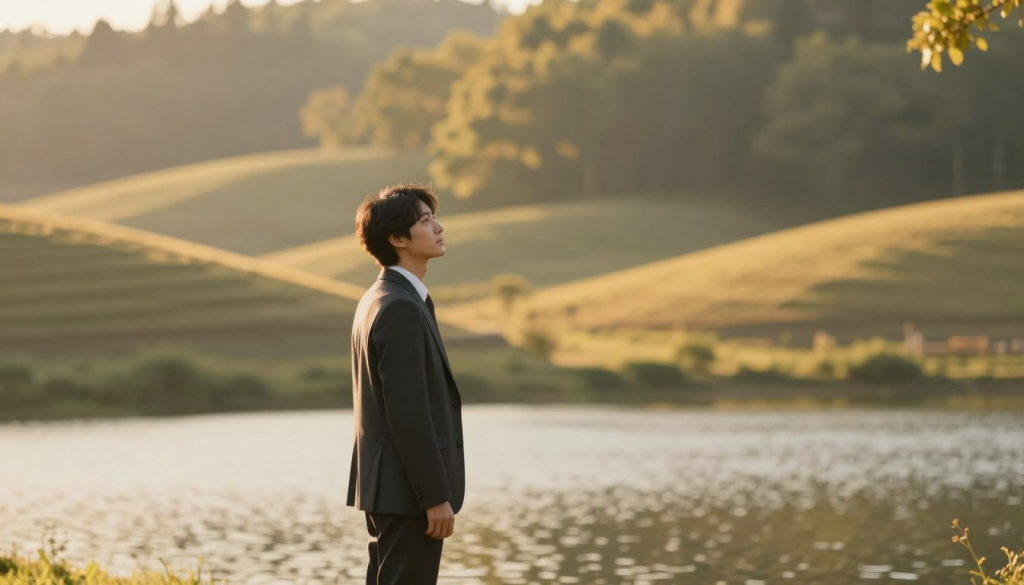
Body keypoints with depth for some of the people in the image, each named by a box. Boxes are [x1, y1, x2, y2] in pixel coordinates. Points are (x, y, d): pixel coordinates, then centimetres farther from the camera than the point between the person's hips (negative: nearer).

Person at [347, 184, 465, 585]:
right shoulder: (401, 308, -17)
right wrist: (436, 496, -20)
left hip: (389, 485, 10)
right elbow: (408, 413, -22)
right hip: (408, 490, -10)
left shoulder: (379, 299, 14)